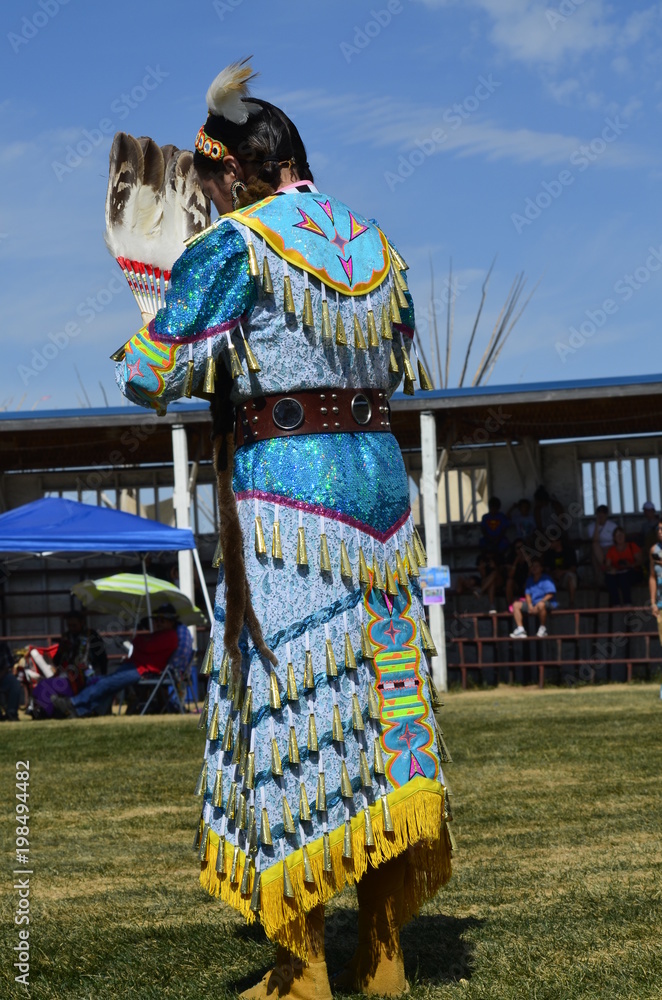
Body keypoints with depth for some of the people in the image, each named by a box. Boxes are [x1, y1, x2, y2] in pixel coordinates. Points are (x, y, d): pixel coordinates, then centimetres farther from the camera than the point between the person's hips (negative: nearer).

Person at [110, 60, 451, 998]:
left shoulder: (237, 247, -8)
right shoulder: (372, 245, 13)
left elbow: (147, 375, -9)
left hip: (284, 489, -7)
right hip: (378, 474, 7)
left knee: (288, 718, -1)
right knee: (381, 698, 11)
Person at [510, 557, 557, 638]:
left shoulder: (546, 579, -8)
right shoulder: (530, 580, 12)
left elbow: (550, 594, -16)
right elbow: (527, 594, 12)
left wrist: (538, 604, -22)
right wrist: (530, 605, -8)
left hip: (548, 603, -7)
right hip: (533, 604, 7)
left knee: (541, 605, -42)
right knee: (516, 605, -3)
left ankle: (543, 628, -24)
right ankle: (520, 630, -12)